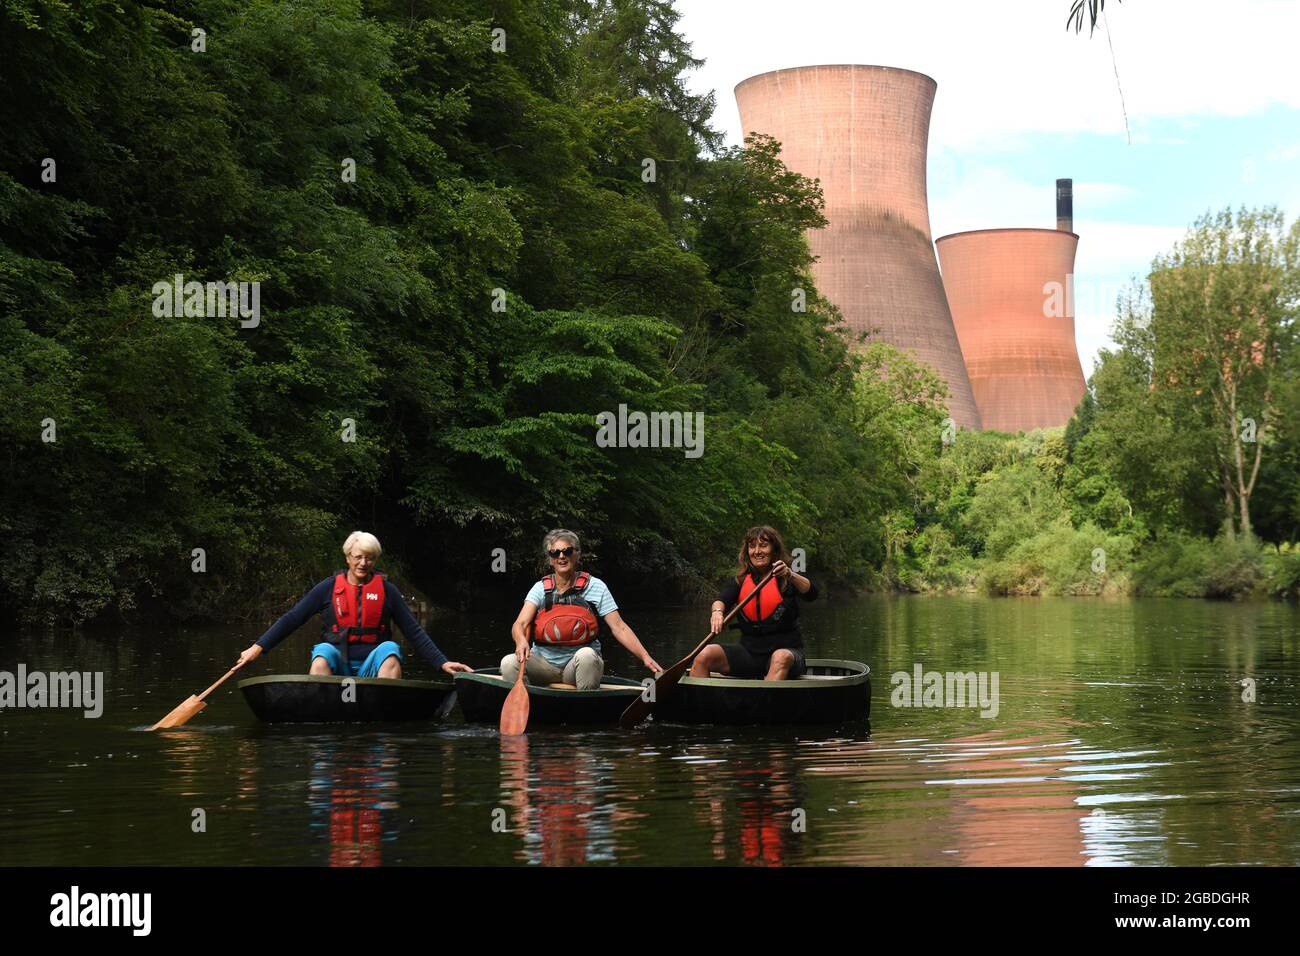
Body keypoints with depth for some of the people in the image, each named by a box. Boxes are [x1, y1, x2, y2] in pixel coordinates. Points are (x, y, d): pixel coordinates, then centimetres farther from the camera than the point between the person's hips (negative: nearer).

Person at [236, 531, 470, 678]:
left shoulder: (387, 590, 9)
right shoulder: (329, 588, 8)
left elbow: (414, 631, 9)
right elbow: (291, 619, 8)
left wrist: (442, 662, 0)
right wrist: (259, 647, -2)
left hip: (371, 667, 0)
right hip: (337, 665, 0)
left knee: (390, 650, -29)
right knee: (323, 652, -31)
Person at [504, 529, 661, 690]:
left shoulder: (595, 587, 2)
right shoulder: (541, 588, 5)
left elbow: (619, 628, -3)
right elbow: (520, 624, -7)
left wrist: (645, 657, -16)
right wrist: (521, 640, -32)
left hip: (580, 666, -1)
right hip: (544, 664, 1)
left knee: (586, 655, -35)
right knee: (509, 663, -26)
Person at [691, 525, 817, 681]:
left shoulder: (785, 579, 1)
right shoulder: (741, 580, 11)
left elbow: (812, 594, -16)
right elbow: (722, 599, -6)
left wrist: (790, 575, -35)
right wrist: (717, 611, -31)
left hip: (786, 649, -4)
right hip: (749, 650, 4)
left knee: (781, 658, -39)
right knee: (704, 656, -18)